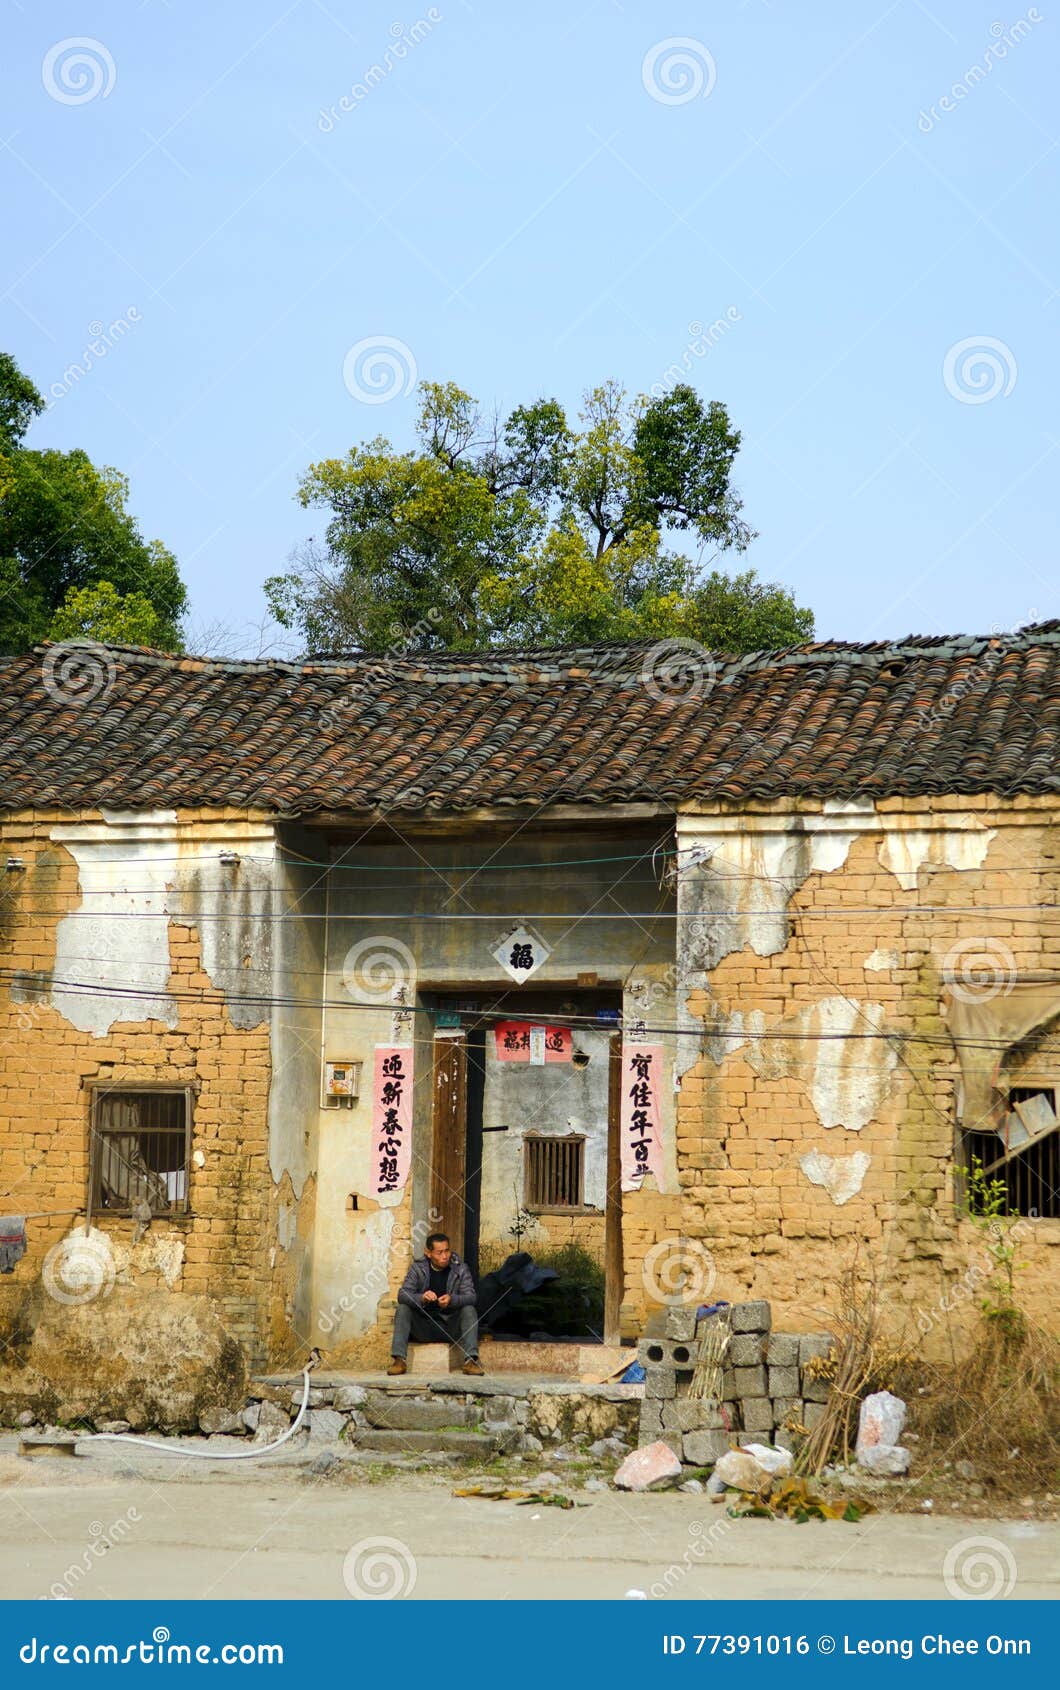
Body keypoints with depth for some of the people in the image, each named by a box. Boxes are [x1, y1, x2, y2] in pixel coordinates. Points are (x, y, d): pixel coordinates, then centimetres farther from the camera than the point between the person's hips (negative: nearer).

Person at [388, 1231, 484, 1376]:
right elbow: (402, 1295, -13)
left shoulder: (461, 1269, -2)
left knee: (469, 1310, -26)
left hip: (451, 1328, 0)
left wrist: (452, 1299, -37)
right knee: (403, 1308, -22)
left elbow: (471, 1296, -14)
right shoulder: (418, 1268, -1)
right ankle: (398, 1359, -28)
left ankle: (471, 1360, -34)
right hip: (423, 1326, 1)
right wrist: (421, 1298, -36)